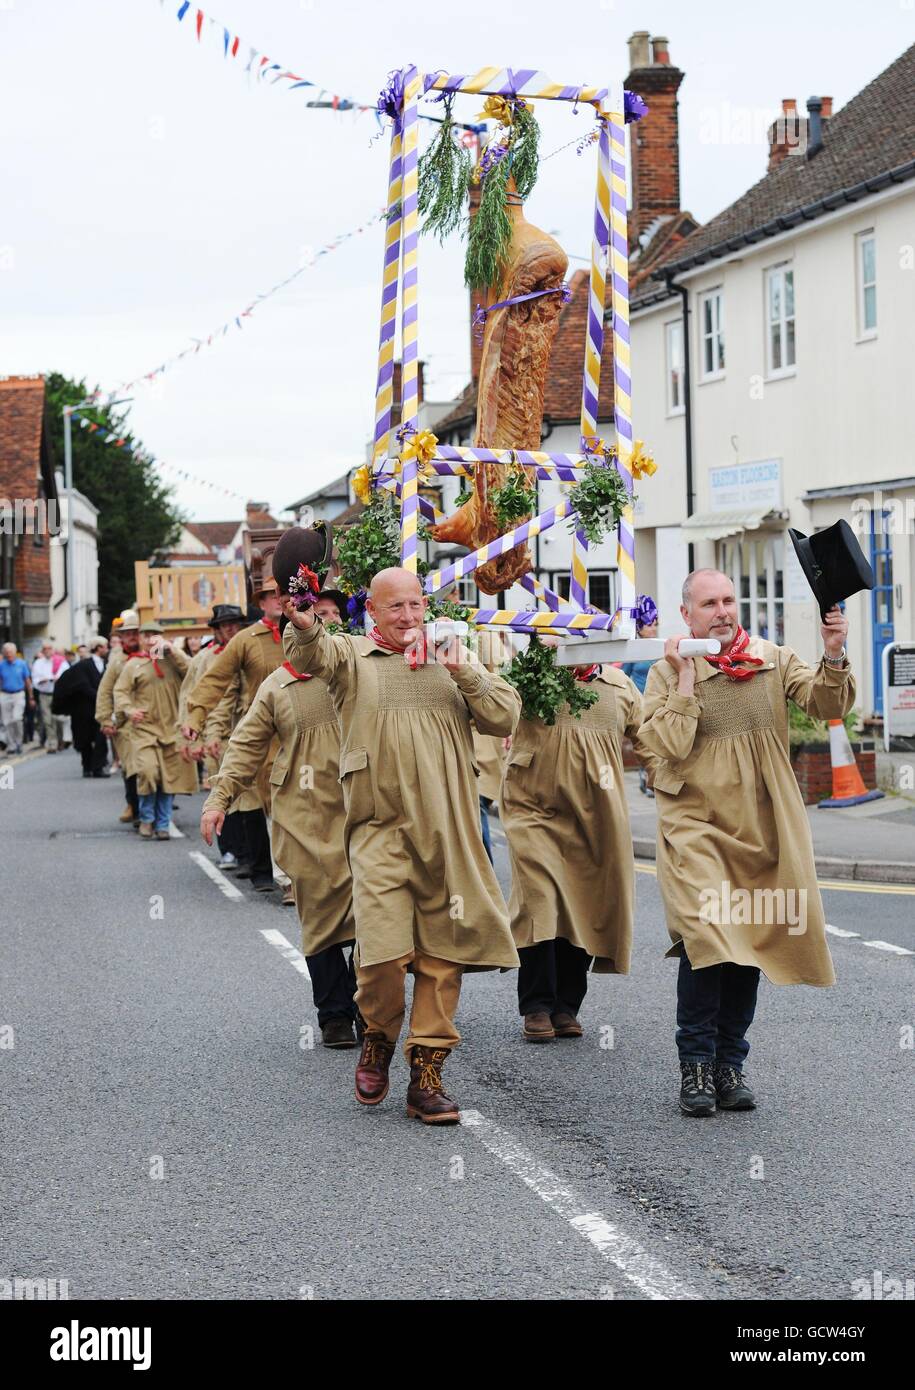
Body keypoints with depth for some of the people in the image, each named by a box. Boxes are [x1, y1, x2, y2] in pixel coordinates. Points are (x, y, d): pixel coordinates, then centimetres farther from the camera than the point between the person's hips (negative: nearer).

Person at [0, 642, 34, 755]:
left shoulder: (21, 664, -1)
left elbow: (27, 681, 5)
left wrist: (31, 698, 8)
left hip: (19, 695, -2)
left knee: (17, 719, -16)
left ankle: (18, 742, 3)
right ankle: (11, 745, 13)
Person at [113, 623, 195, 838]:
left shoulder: (171, 660, 11)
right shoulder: (133, 664, 7)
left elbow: (189, 669, -7)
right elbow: (120, 690, 4)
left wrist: (170, 648, -11)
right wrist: (128, 710, -13)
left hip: (171, 728, 2)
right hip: (144, 729, -2)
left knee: (170, 777, 2)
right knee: (148, 772, -17)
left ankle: (162, 824, 13)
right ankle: (146, 819, 3)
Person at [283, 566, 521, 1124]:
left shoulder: (451, 657, 17)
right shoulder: (351, 655, 8)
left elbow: (505, 717, 9)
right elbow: (314, 656, -16)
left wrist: (467, 675, -7)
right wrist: (305, 628, -39)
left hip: (447, 831, 3)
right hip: (381, 828, -3)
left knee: (443, 953, 2)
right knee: (384, 952, -14)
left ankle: (427, 1071, 13)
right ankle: (379, 1037, 15)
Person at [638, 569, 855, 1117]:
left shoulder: (773, 659, 8)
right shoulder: (668, 672, 0)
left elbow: (828, 705, -3)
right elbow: (669, 746, -12)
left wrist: (835, 658, -20)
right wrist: (686, 680, -14)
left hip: (761, 827, 3)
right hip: (697, 822, -3)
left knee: (749, 942, 7)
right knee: (706, 937, -17)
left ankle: (730, 1063, 18)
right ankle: (696, 1065, -6)